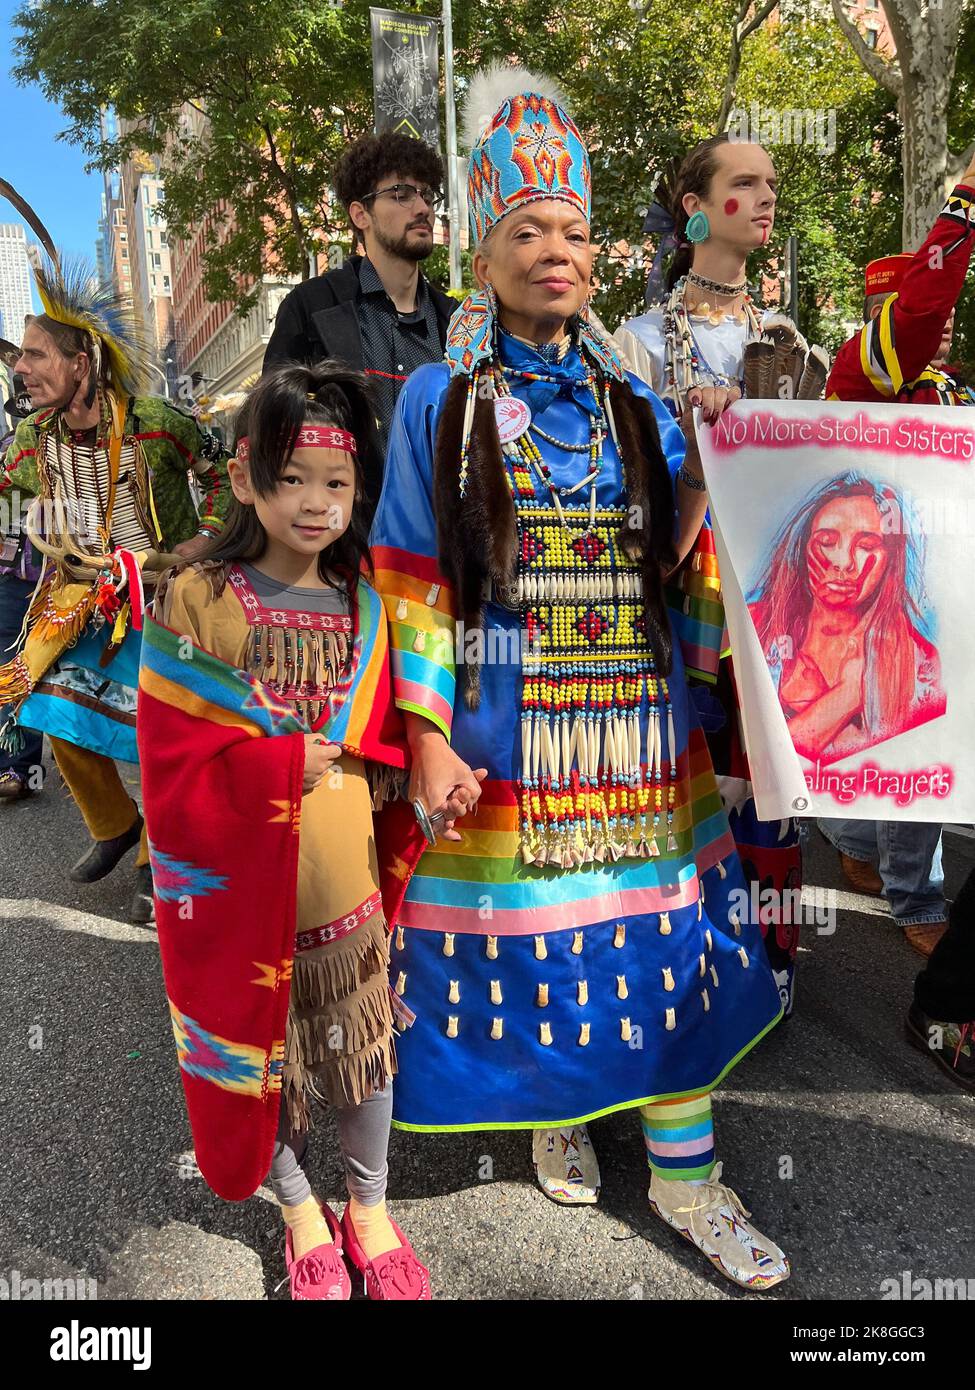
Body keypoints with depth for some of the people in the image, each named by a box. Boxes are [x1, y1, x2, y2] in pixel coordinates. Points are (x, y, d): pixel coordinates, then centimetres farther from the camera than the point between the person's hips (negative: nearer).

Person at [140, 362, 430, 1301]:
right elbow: (172, 770, -12)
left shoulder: (362, 606, 1)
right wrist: (286, 764, -20)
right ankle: (300, 1207, 44)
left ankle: (369, 1206, 42)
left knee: (365, 1041, 15)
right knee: (260, 1050, 15)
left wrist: (349, 752, -12)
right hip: (239, 888, -2)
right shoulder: (196, 601, -10)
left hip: (344, 880, 3)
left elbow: (386, 740, 8)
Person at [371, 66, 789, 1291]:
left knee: (664, 932, 7)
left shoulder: (635, 405, 11)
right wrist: (426, 737, -10)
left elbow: (690, 562, 12)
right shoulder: (438, 400, 1)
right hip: (503, 736, -2)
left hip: (638, 731, 3)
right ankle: (553, 1113, 38)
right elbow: (410, 583, -4)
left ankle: (683, 1174, 25)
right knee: (528, 933, 8)